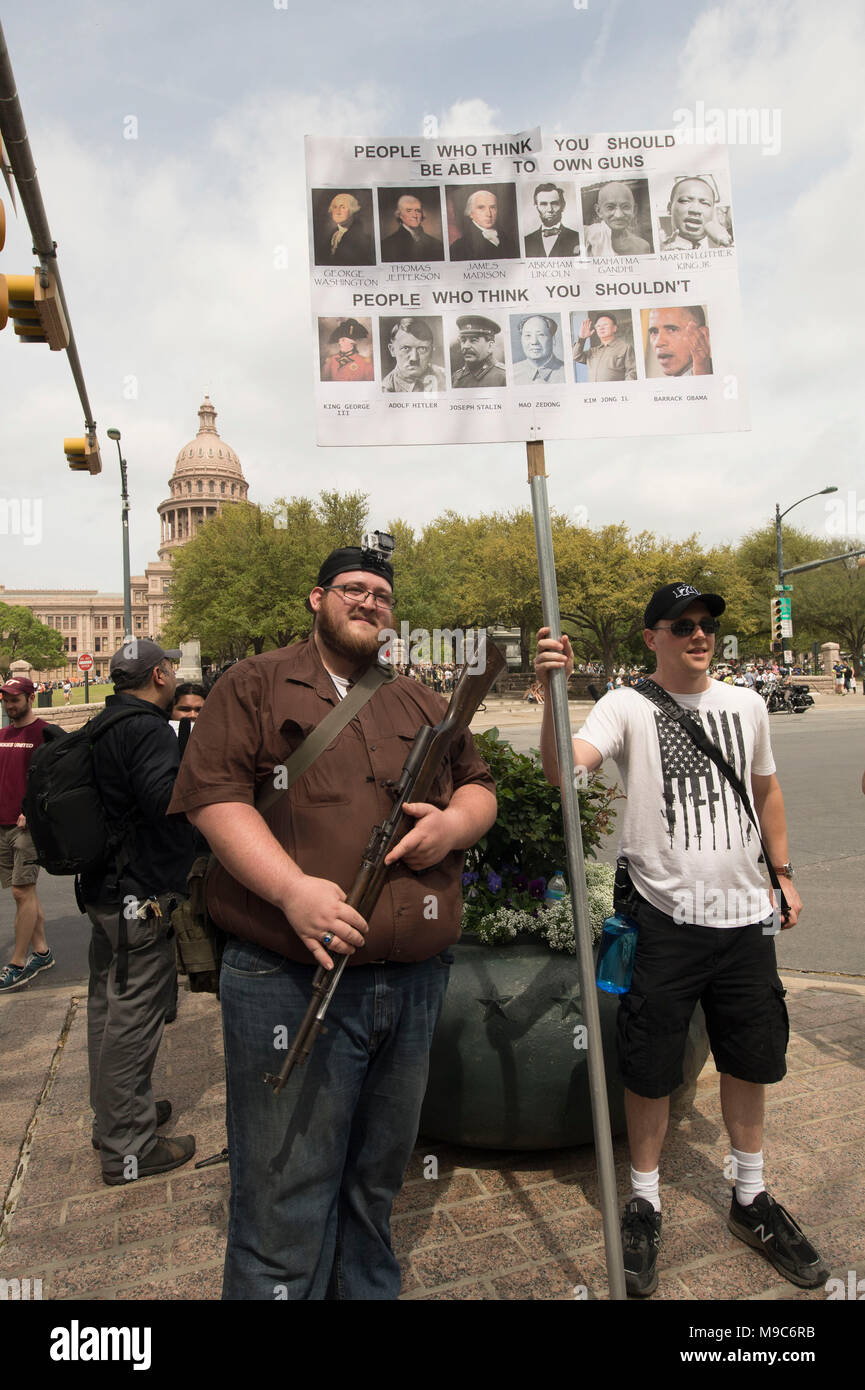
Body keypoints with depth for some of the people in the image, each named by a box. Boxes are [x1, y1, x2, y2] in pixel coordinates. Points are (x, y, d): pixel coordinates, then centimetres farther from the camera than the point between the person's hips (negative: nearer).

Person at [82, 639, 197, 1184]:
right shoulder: (148, 730, -20)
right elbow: (168, 801, -31)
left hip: (106, 889, 11)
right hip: (141, 898, -11)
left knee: (109, 1006, 21)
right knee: (133, 1016, 0)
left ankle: (113, 1114, 38)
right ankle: (128, 1148, 12)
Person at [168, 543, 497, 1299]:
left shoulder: (422, 704, 16)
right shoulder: (257, 685, 1)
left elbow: (479, 785, 17)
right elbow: (214, 792, -10)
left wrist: (455, 821, -7)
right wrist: (293, 889, -22)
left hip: (415, 980, 5)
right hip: (292, 980, -5)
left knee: (378, 1179, 24)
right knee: (285, 1199, 7)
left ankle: (370, 1288, 45)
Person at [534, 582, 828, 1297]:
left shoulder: (747, 705, 7)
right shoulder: (628, 707, -9)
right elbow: (562, 767, -26)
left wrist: (783, 874, 21)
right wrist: (552, 691, -40)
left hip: (744, 915, 5)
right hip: (665, 916, -4)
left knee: (750, 1062, 18)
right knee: (650, 1070, 7)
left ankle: (752, 1199, 42)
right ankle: (644, 1203, 32)